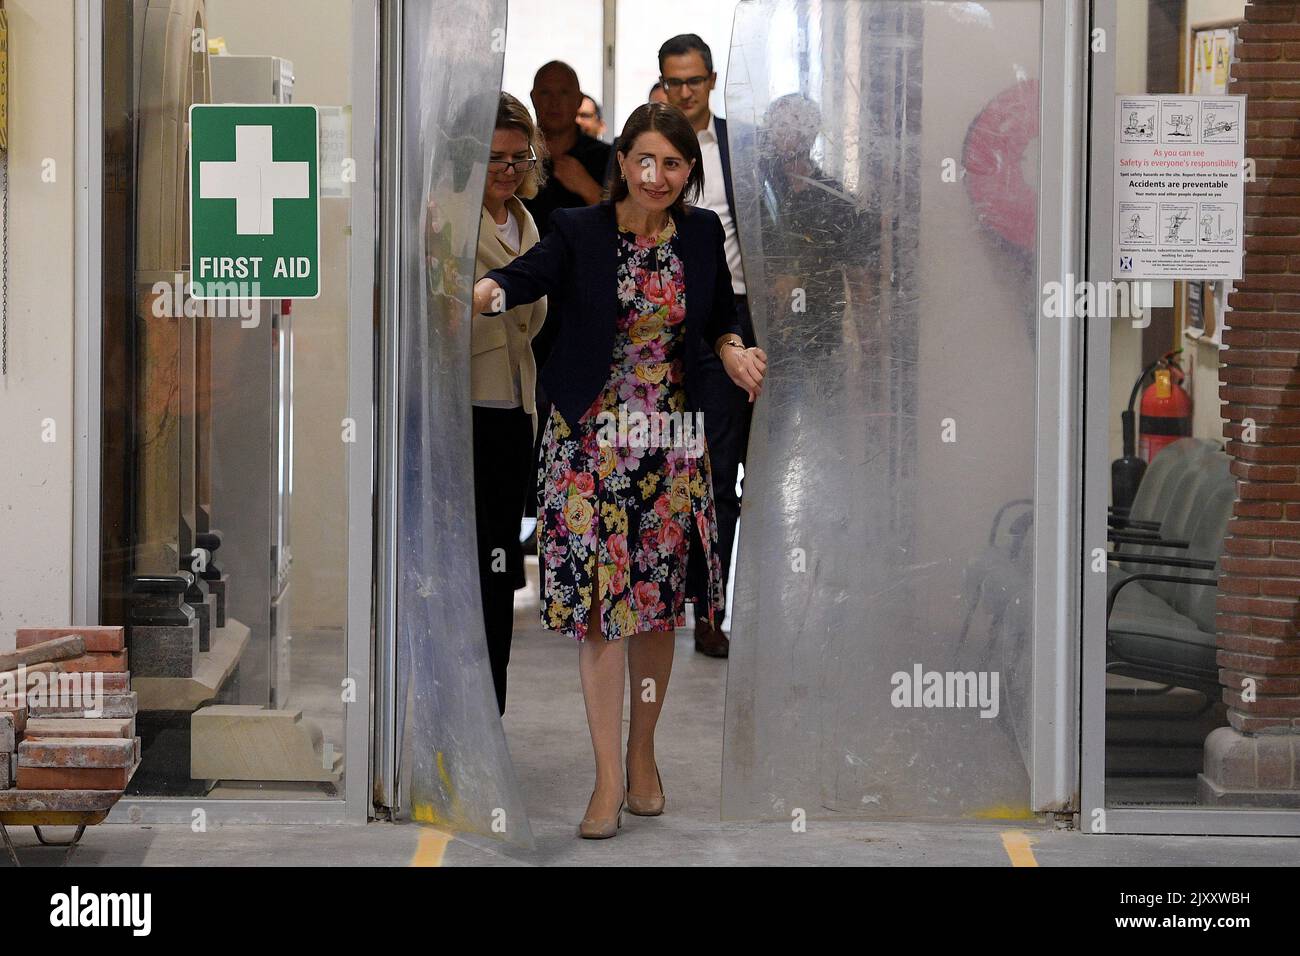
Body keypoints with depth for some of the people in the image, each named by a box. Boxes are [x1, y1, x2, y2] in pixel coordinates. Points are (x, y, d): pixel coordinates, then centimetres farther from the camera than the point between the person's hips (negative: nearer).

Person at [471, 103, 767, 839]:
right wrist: (479, 293, -46)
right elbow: (526, 277, -24)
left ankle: (643, 754, 25)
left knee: (660, 601, 8)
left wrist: (736, 355, -6)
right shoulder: (580, 232, -6)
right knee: (599, 600, -6)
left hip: (672, 443, 3)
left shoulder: (703, 234, 5)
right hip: (592, 439, -3)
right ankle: (609, 780, 0)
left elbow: (722, 320, 16)